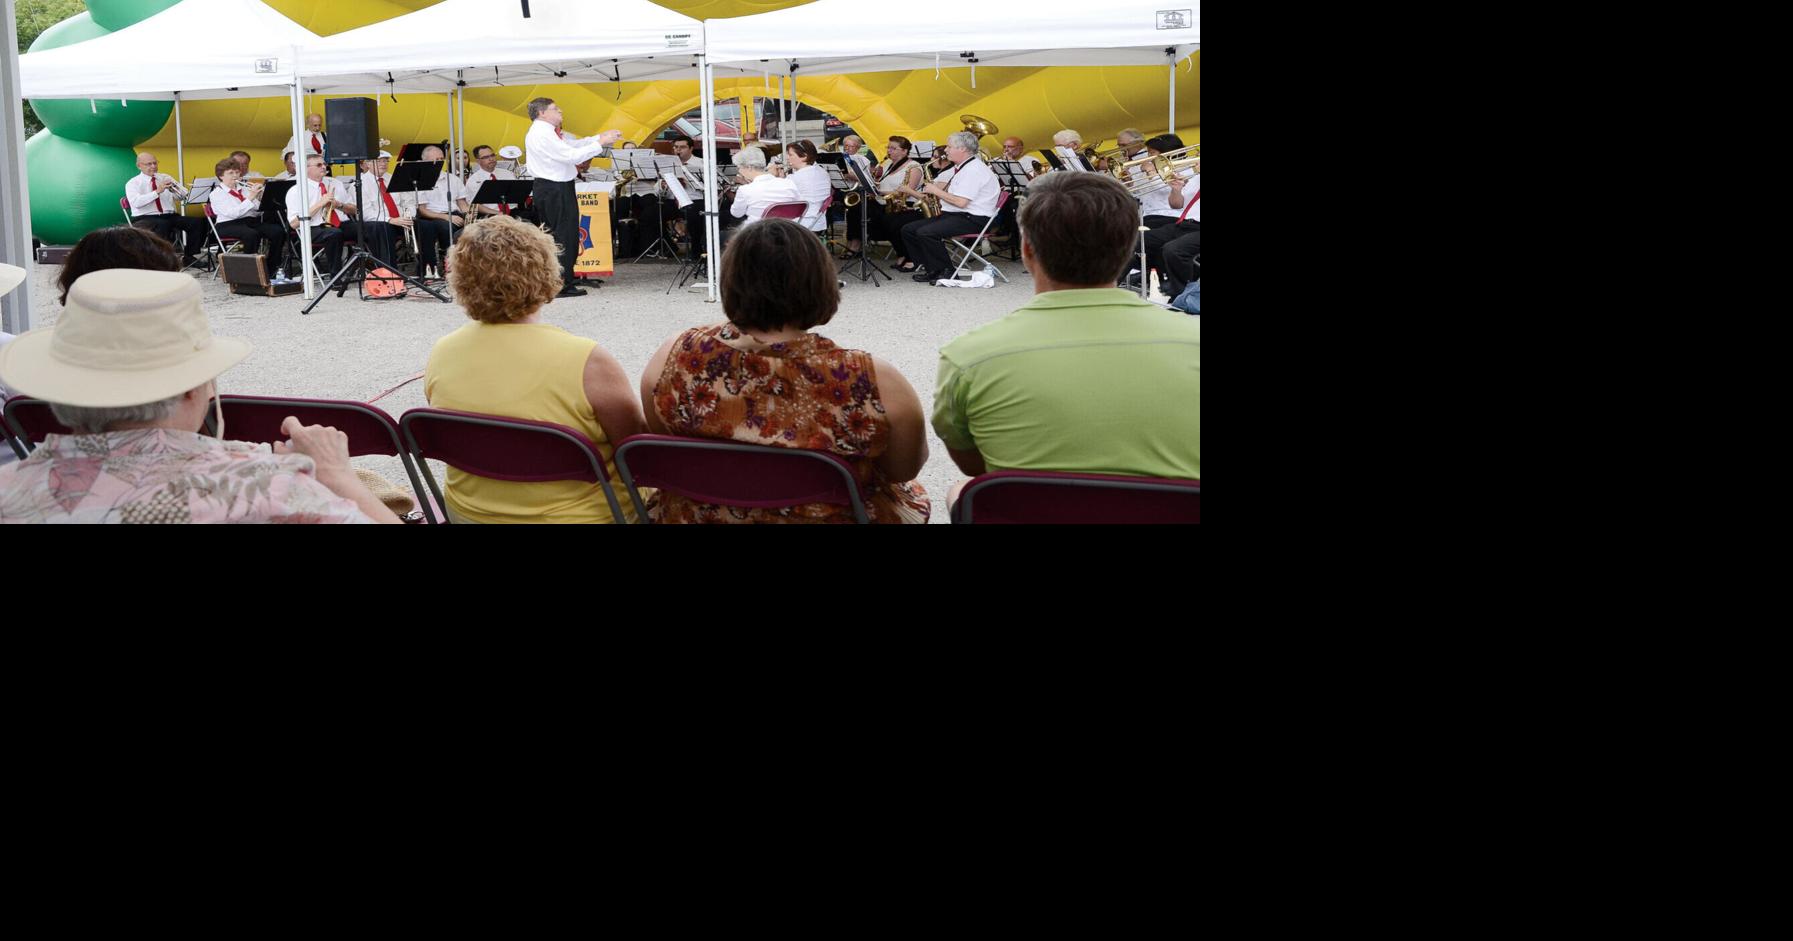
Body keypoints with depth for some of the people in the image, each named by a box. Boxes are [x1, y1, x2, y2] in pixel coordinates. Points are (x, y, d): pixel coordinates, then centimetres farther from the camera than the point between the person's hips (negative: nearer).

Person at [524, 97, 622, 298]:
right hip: (556, 190, -11)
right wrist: (600, 143, -16)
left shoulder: (540, 132, 17)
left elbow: (571, 146, 15)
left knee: (553, 235, 15)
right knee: (565, 236, -7)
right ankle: (563, 285, -5)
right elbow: (572, 155, -22)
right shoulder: (543, 134, -16)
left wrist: (600, 137, 7)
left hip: (547, 189, 11)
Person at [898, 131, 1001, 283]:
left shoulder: (974, 170, -15)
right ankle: (926, 266, 0)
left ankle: (946, 272, -17)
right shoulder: (960, 168, 19)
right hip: (953, 215, 11)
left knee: (925, 233, -29)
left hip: (973, 219, -11)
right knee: (908, 230, 1)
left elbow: (961, 202, -23)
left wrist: (936, 191, -12)